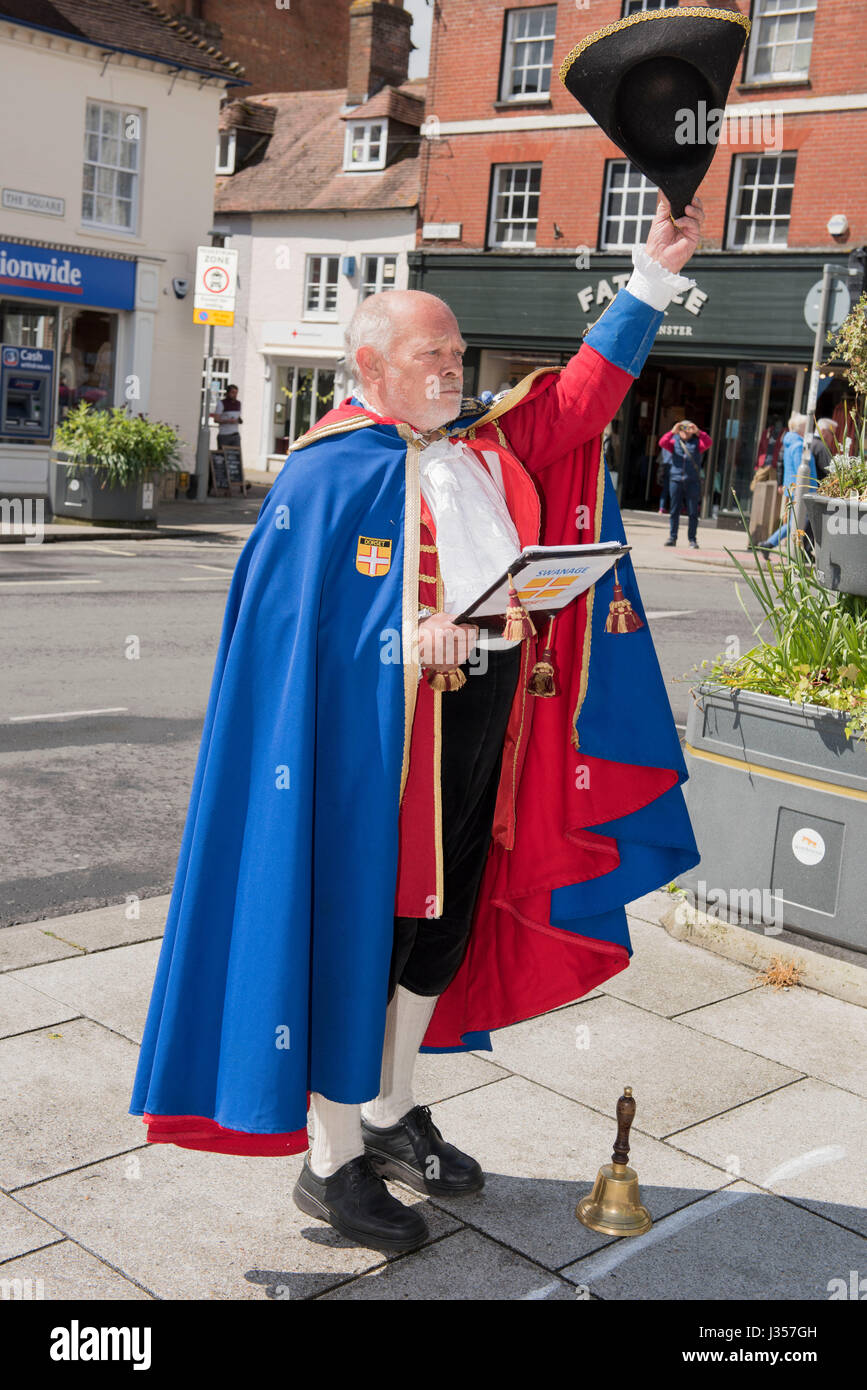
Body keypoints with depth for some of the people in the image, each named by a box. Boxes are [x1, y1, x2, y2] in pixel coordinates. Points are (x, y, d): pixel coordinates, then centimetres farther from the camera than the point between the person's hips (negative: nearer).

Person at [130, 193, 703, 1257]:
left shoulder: (488, 441, 13)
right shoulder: (329, 472, -8)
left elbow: (582, 393, 19)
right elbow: (287, 617, -14)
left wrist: (652, 276, 14)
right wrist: (411, 640, -27)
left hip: (490, 723, 8)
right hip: (380, 739, -8)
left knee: (444, 924, 17)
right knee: (361, 936, 1)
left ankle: (392, 1115, 36)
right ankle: (330, 1162, 17)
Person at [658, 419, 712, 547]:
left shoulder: (697, 442, 9)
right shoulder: (674, 441, 10)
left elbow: (708, 443, -9)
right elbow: (662, 443, -7)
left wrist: (698, 432, -21)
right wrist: (672, 432, -20)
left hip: (693, 480, 0)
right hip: (676, 479, 1)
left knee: (693, 511, -1)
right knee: (674, 510, 3)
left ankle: (692, 539, 5)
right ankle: (672, 537, 9)